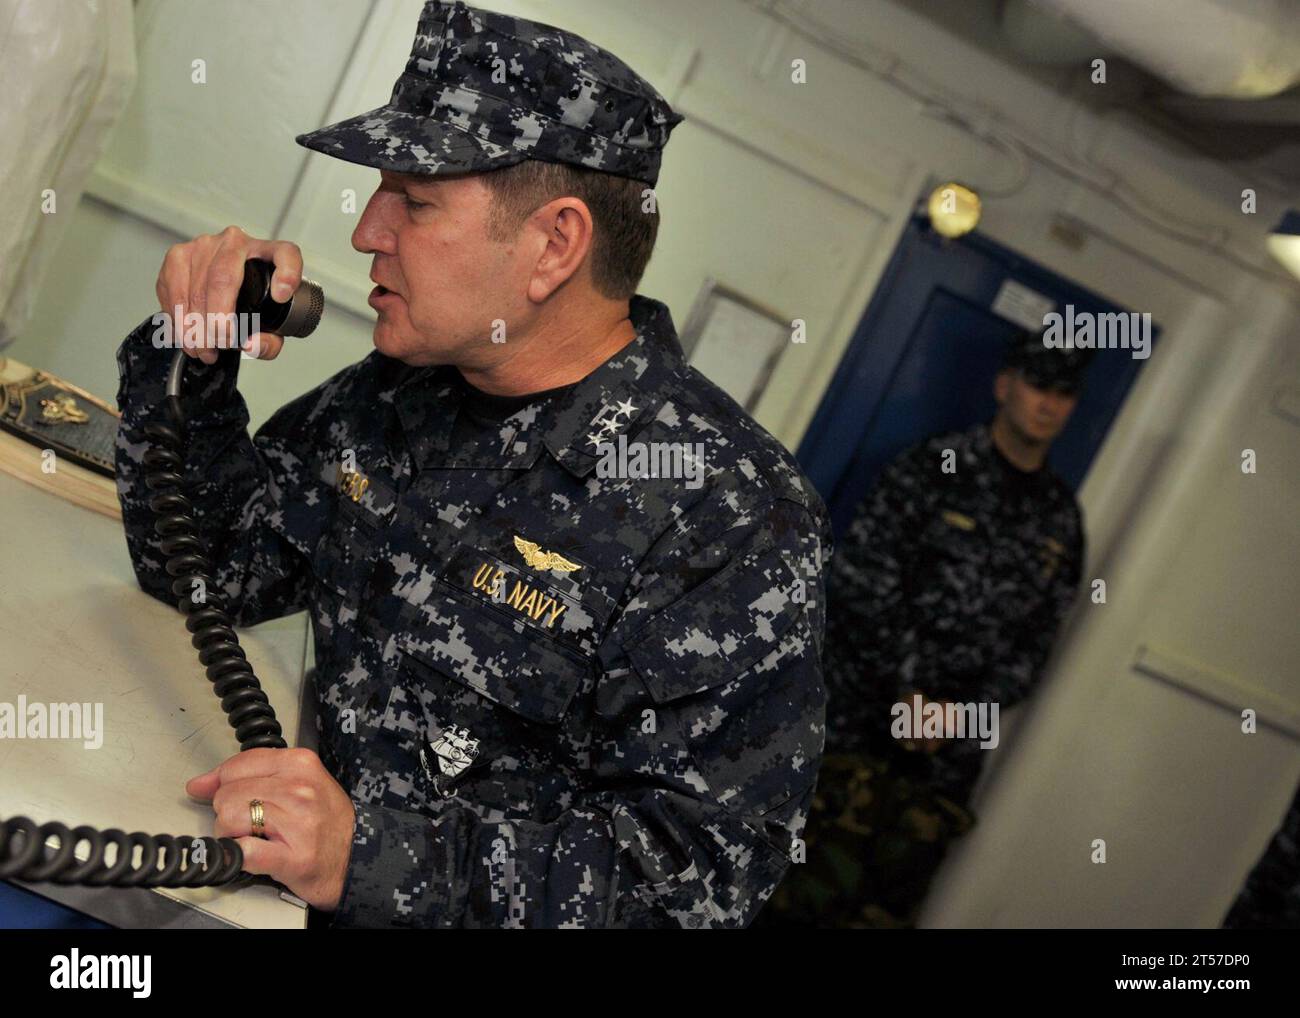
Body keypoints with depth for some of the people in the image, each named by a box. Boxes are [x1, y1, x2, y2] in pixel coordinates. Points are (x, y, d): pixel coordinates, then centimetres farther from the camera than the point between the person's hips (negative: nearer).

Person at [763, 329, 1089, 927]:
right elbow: (860, 578, -8)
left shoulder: (1061, 521, 12)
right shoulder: (935, 469, -1)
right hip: (864, 717, -3)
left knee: (887, 907, 5)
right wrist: (906, 691, -12)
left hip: (950, 749, 4)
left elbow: (1035, 641, 9)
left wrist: (966, 709, -7)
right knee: (819, 888, -7)